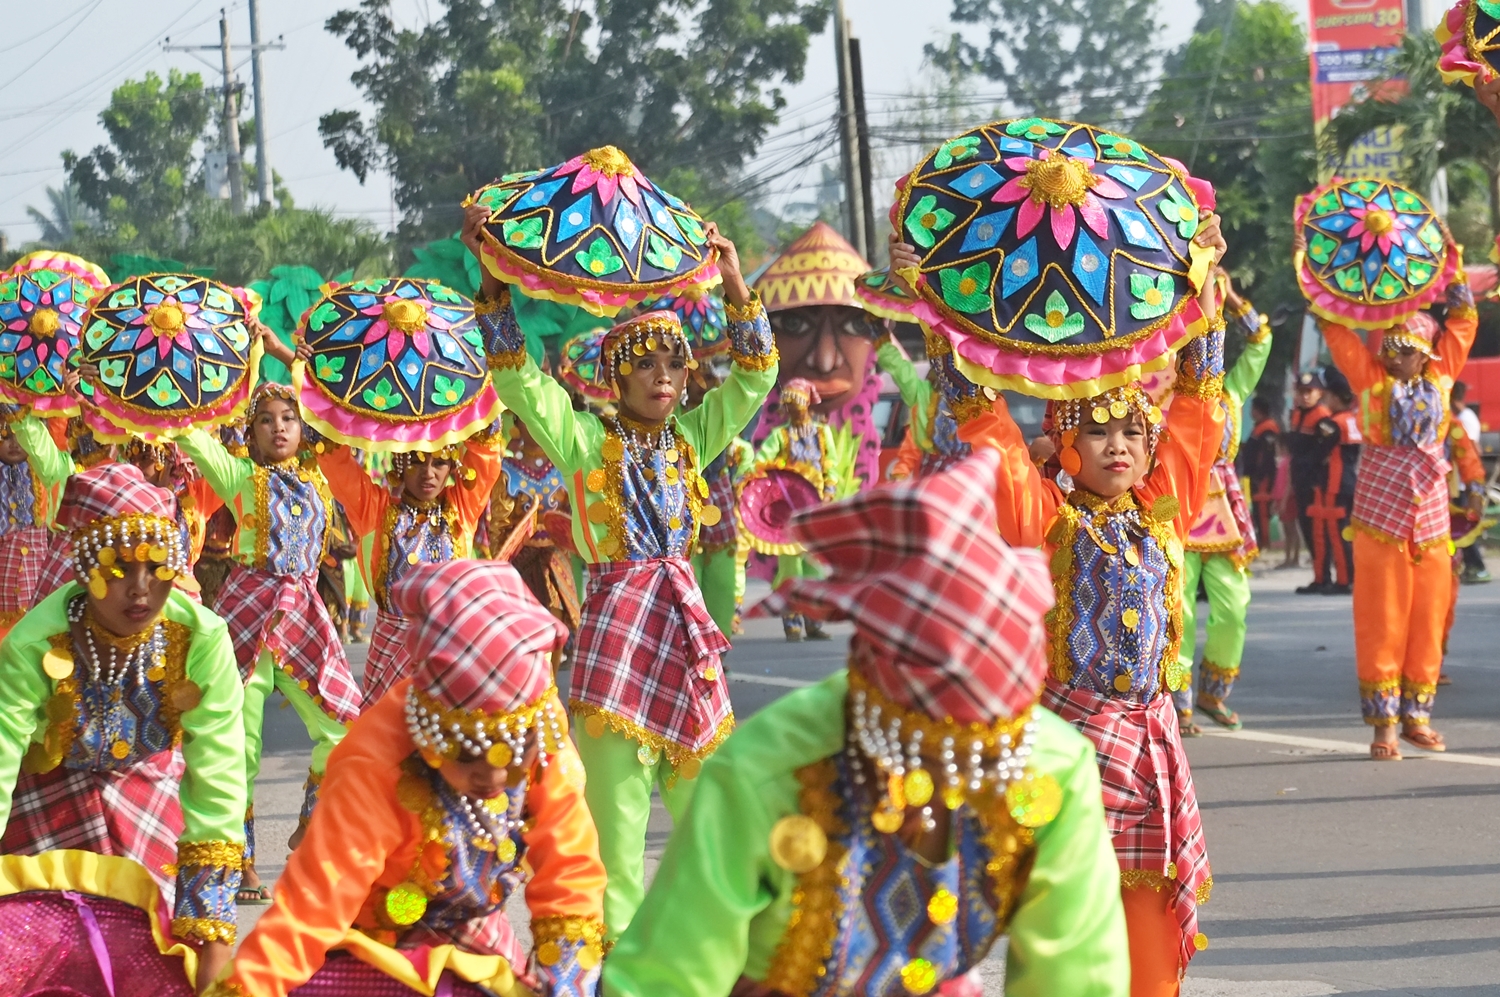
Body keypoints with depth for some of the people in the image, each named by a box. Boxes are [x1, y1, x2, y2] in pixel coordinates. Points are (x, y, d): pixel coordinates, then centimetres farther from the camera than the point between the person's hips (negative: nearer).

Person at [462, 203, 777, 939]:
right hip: (616, 620, -5)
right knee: (617, 801, -5)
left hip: (683, 622, 5)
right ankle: (617, 942, -1)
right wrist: (493, 279, -13)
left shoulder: (691, 437, 12)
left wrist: (732, 278, 6)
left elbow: (755, 374, 13)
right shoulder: (587, 439, 0)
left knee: (708, 797, 7)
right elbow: (515, 372, -6)